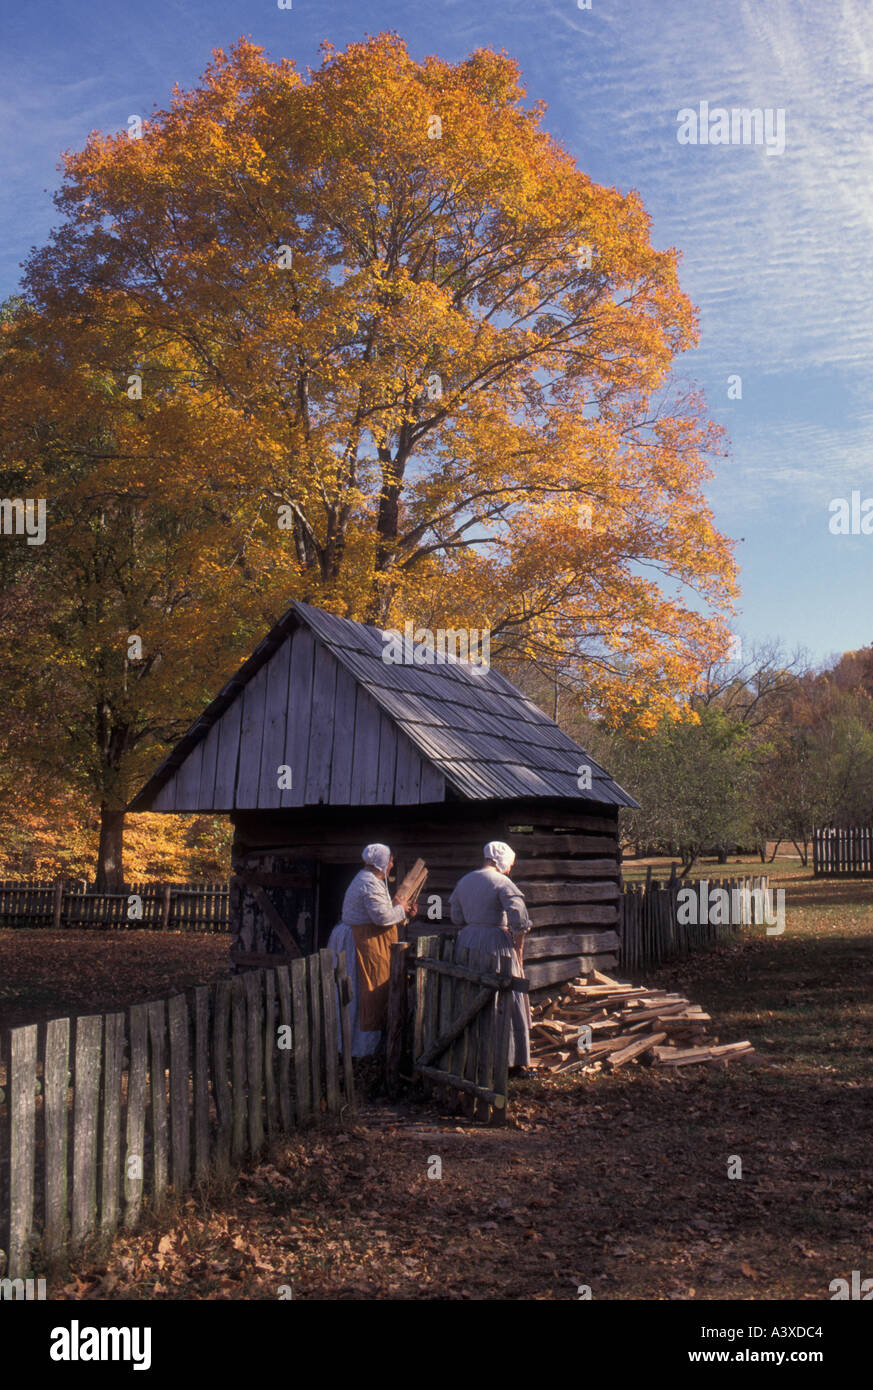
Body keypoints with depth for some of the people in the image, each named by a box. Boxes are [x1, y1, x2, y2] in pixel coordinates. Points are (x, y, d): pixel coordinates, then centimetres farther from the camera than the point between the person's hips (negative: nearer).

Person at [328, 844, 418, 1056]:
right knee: (372, 991, -5)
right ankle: (366, 1047, 1)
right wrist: (400, 908, -9)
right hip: (368, 944, -11)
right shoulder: (371, 884, -18)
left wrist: (404, 912, 12)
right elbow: (382, 916, -26)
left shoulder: (365, 880, 16)